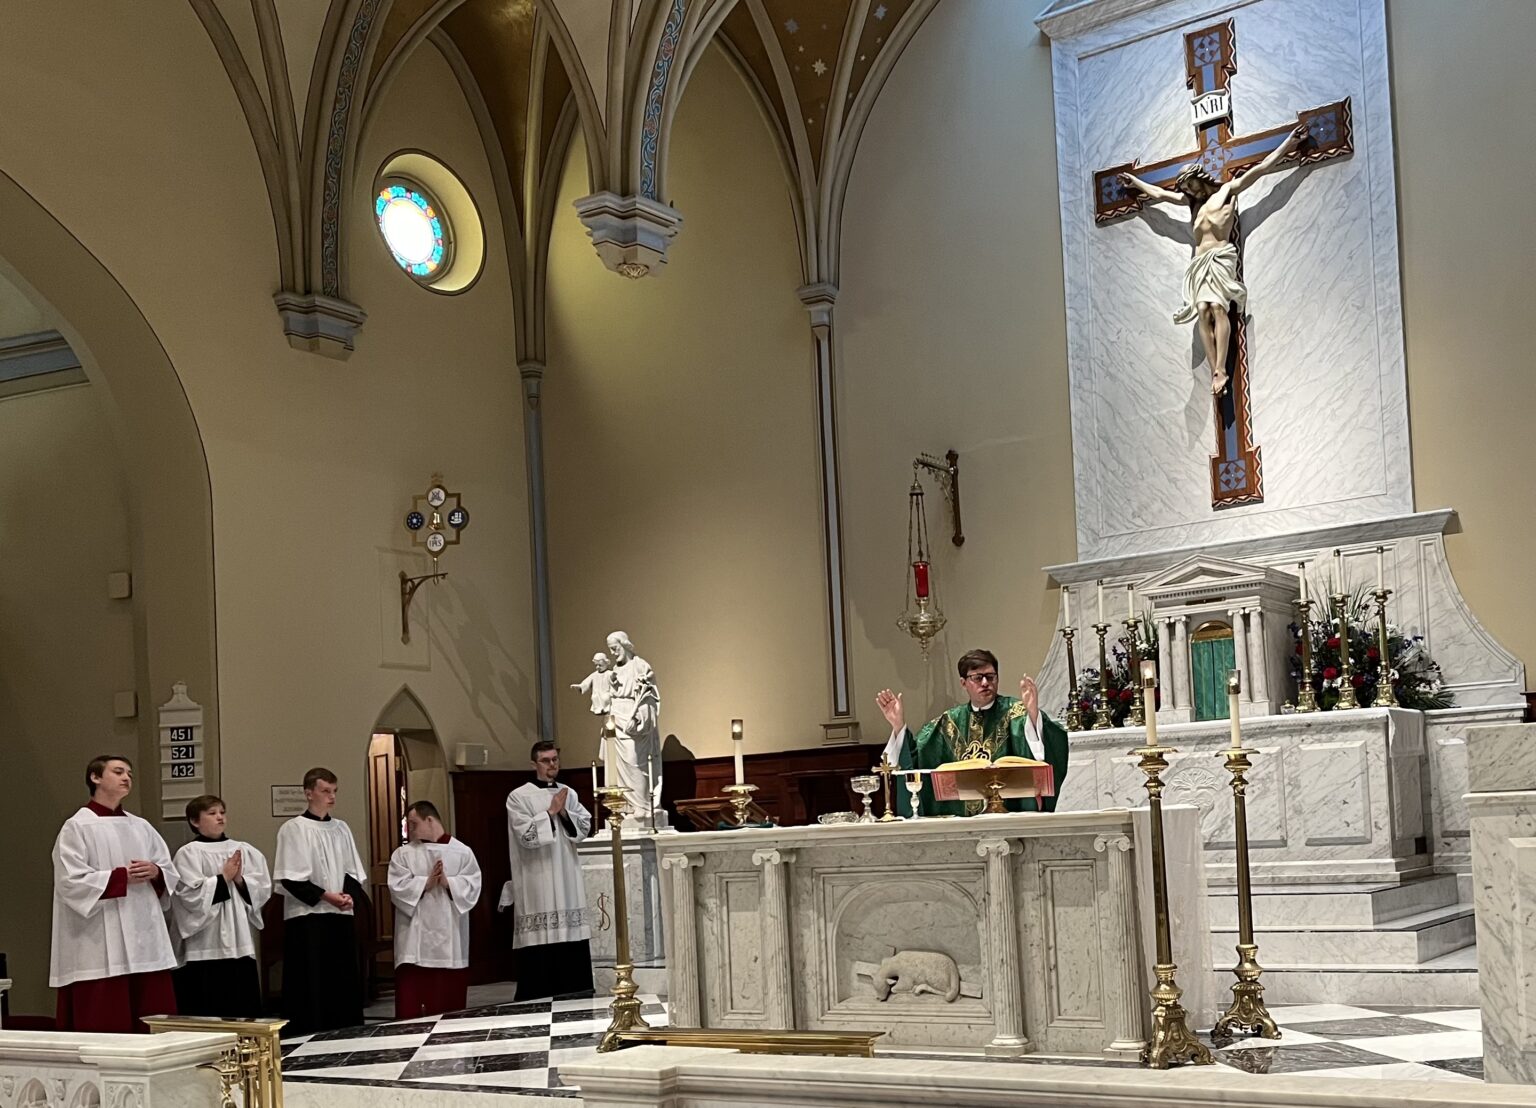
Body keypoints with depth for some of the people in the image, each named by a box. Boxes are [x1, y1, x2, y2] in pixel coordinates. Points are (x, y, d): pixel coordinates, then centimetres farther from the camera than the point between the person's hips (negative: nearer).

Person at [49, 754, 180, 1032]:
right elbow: (72, 882, -12)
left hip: (147, 945, 6)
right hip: (100, 950, -6)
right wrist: (123, 876, -14)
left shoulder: (142, 827, 16)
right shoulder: (77, 828, -2)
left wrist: (155, 873, -6)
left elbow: (172, 874, 16)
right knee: (105, 1033, -6)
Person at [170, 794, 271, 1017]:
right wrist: (223, 878, -10)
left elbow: (264, 888, 7)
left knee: (245, 1011, 7)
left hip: (240, 942, 5)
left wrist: (240, 880, -9)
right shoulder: (188, 853, -3)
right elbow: (191, 896, -14)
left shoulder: (244, 850, 11)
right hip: (206, 946, -5)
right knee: (208, 1013, -2)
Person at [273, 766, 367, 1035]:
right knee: (310, 988, -4)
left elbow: (353, 872, 13)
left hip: (341, 917, 5)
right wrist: (325, 896, -15)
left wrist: (350, 895, -7)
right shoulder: (293, 829, -4)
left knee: (344, 984, 7)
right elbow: (290, 878, -10)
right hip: (307, 918, -5)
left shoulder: (341, 828, 12)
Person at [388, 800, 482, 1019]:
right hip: (415, 939, 0)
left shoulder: (462, 852, 5)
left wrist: (449, 883, -19)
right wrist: (426, 883, -16)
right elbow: (398, 887, -5)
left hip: (449, 938, 0)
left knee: (449, 1006, 7)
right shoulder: (403, 854, 7)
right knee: (410, 1006, -5)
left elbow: (473, 885, -4)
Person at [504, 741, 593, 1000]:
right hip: (537, 882, -5)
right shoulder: (519, 796, -2)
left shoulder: (568, 793, 13)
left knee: (573, 945, 4)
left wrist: (564, 812, -7)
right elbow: (526, 835, -12)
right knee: (541, 950, -7)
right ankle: (538, 1002, -3)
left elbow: (585, 826, 7)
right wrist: (550, 811, -11)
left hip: (568, 879, 5)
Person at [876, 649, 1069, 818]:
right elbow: (914, 758, 15)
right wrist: (899, 725, 2)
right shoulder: (950, 722, 14)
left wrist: (1033, 714, -29)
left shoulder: (1014, 712, 4)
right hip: (959, 817, 3)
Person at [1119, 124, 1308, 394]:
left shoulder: (1227, 190, 12)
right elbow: (1158, 193, 39)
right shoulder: (1192, 201, 27)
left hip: (1221, 257, -5)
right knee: (1203, 312, -15)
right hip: (1199, 262, 5)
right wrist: (1135, 182, 48)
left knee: (1217, 307, -23)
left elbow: (1261, 169, 8)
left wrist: (1288, 144, 4)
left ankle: (1221, 369, -30)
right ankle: (1215, 372, -23)